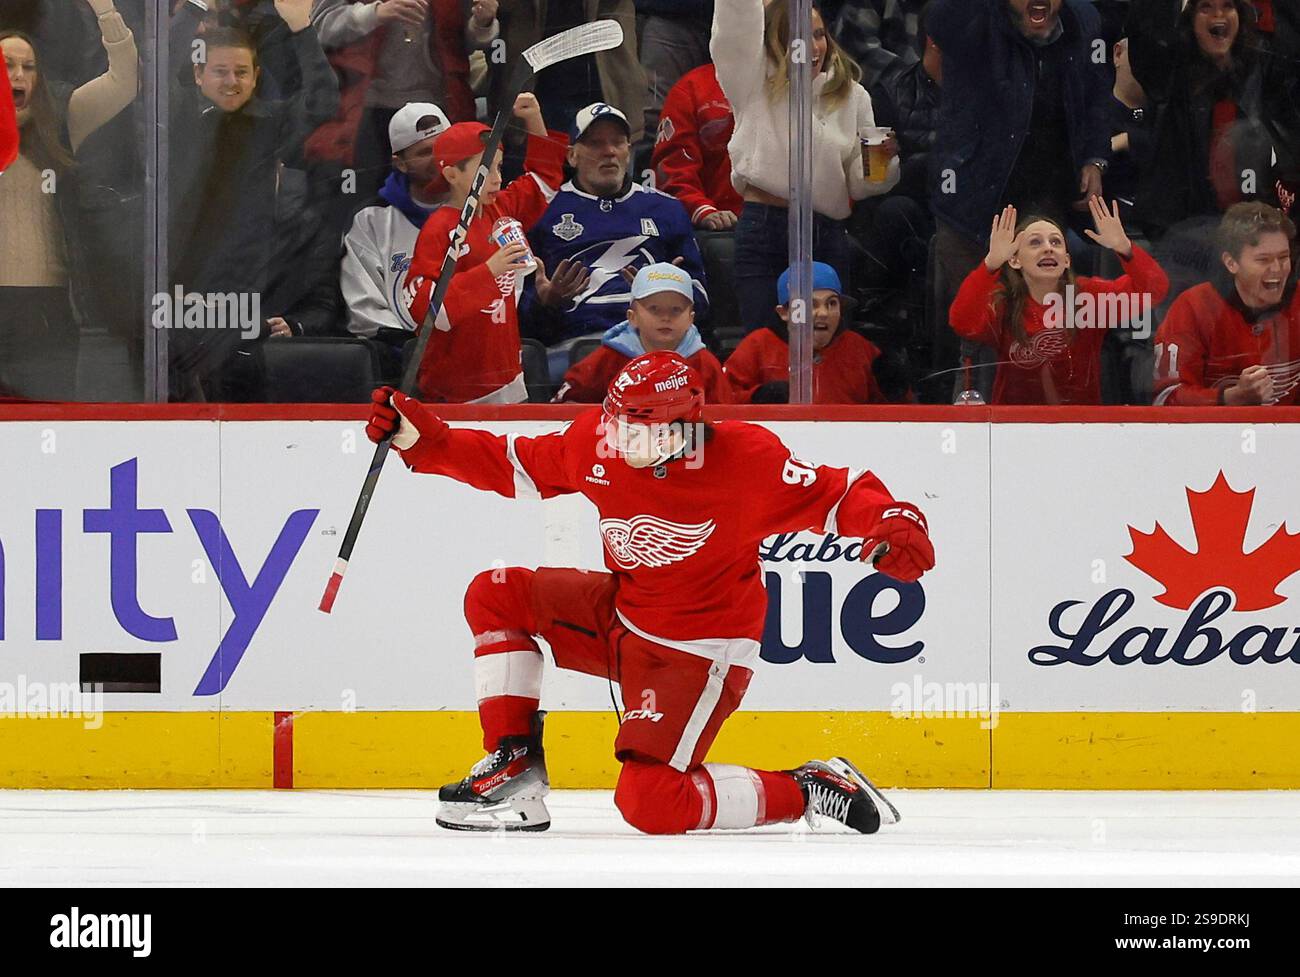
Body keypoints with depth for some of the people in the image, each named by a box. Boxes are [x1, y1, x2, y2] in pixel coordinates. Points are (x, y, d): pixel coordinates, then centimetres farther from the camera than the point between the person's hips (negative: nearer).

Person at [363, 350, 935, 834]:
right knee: (495, 596, -2)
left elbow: (836, 496, -19)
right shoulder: (595, 444, -8)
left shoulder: (744, 457, -24)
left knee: (650, 804, -20)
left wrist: (893, 523, -39)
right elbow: (508, 466, 5)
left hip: (698, 652, -7)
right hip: (621, 617, 7)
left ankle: (809, 790, -1)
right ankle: (514, 768, 1)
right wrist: (421, 438, -4)